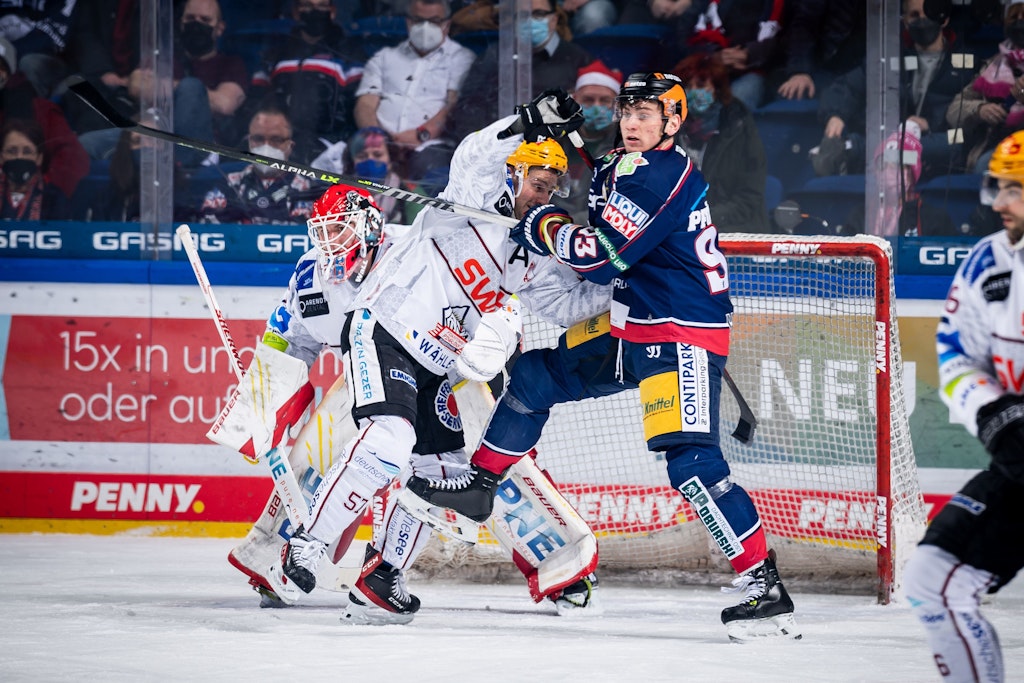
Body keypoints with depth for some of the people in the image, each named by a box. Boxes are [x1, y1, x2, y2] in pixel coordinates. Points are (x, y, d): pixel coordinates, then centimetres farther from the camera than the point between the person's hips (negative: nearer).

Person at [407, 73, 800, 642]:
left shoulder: (665, 178, -20)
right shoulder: (620, 167, 11)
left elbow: (602, 257, -25)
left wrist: (544, 227, -8)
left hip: (682, 338, -10)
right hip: (630, 327, 10)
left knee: (692, 461, -19)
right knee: (536, 376, 16)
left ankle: (766, 585, -20)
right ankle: (480, 483, 33)